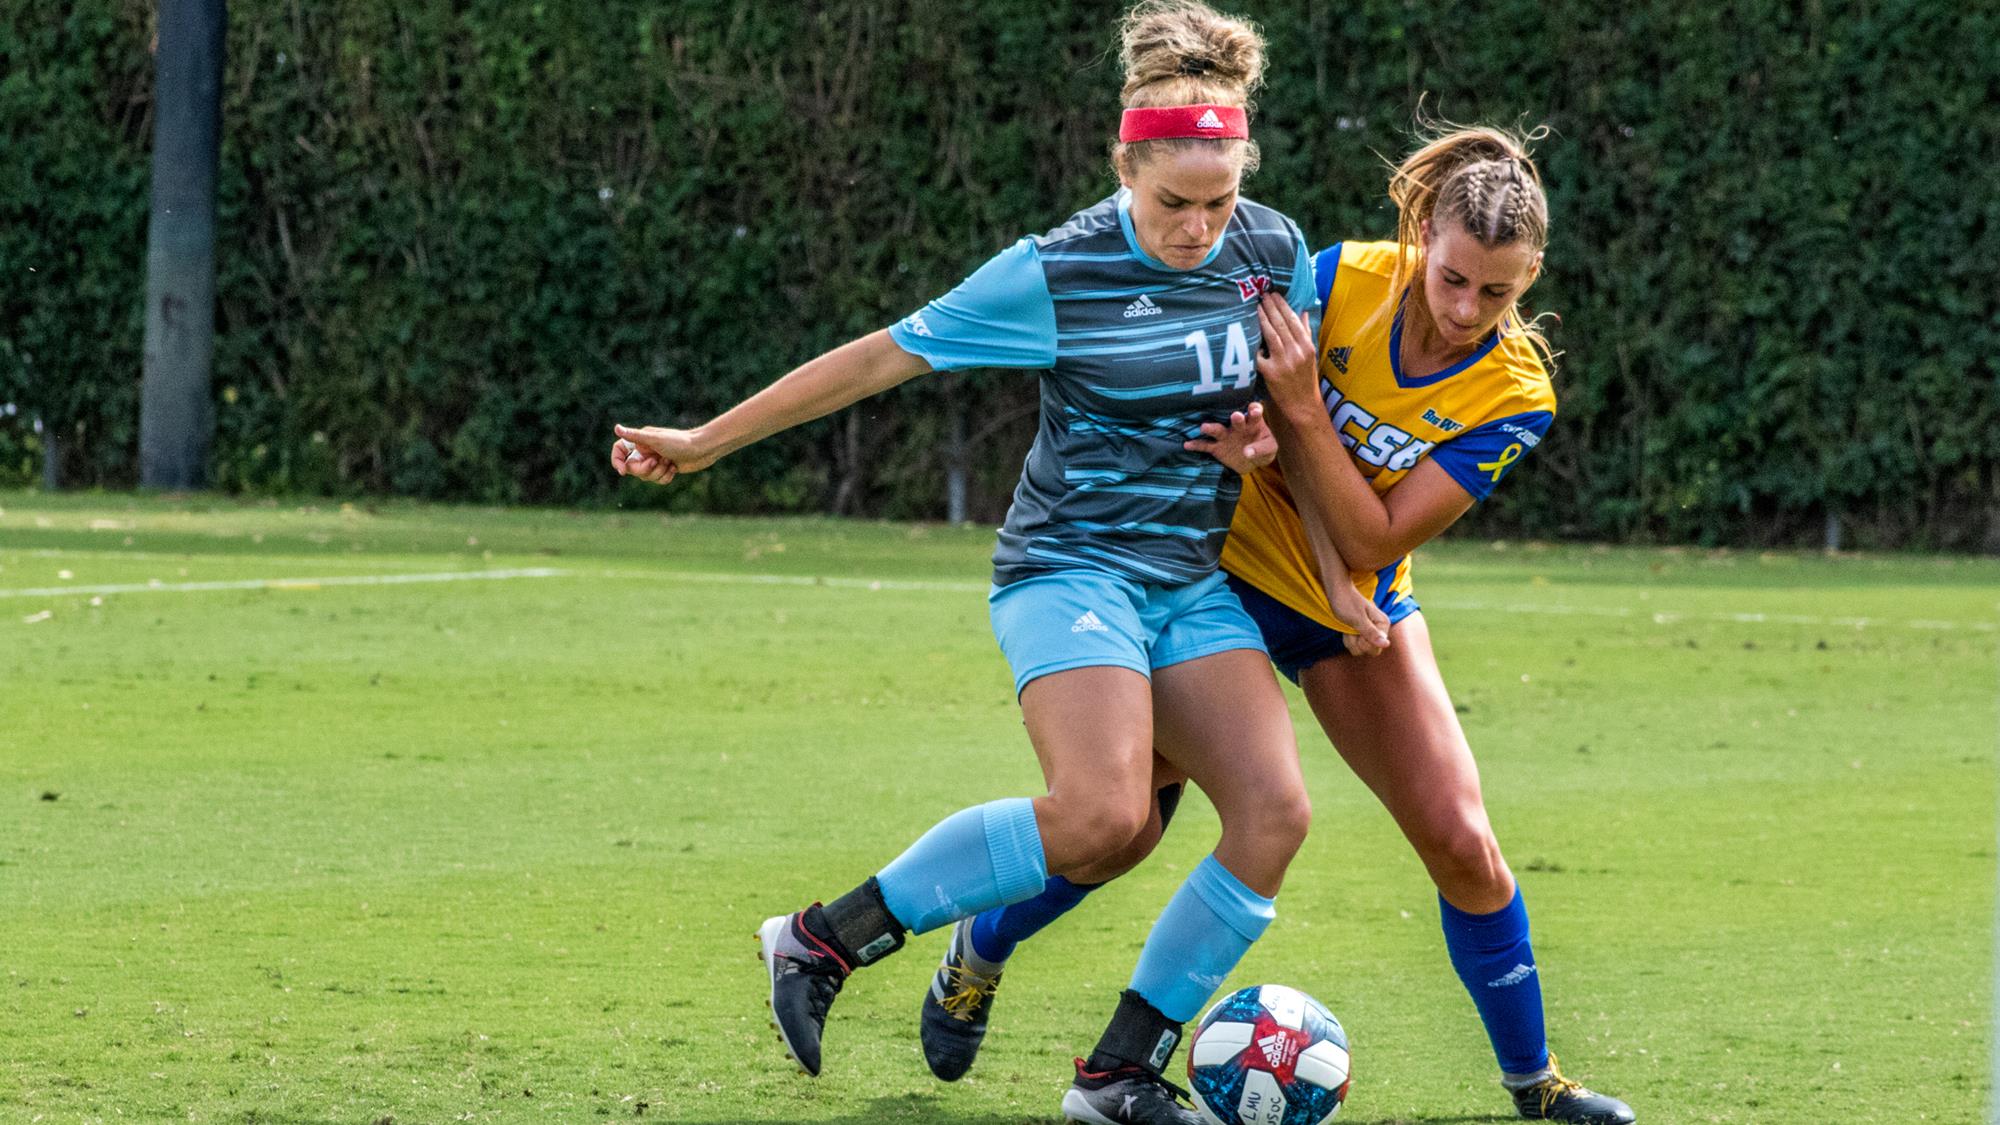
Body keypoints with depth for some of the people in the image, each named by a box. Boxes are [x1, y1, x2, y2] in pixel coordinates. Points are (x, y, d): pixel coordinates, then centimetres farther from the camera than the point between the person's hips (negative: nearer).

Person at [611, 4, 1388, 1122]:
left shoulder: (1275, 251, 1)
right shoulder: (1056, 274, -13)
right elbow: (883, 356, -6)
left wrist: (1268, 434, -4)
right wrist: (705, 442, -3)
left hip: (1197, 587, 6)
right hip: (1071, 568, -6)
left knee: (1275, 810, -14)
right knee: (1102, 815, -28)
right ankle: (823, 941, -12)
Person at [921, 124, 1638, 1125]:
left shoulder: (1514, 396, -18)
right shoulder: (1342, 280, -20)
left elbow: (1373, 540, -23)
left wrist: (1303, 413, -34)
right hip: (1229, 566, -1)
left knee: (1461, 843, -9)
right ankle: (977, 956, 27)